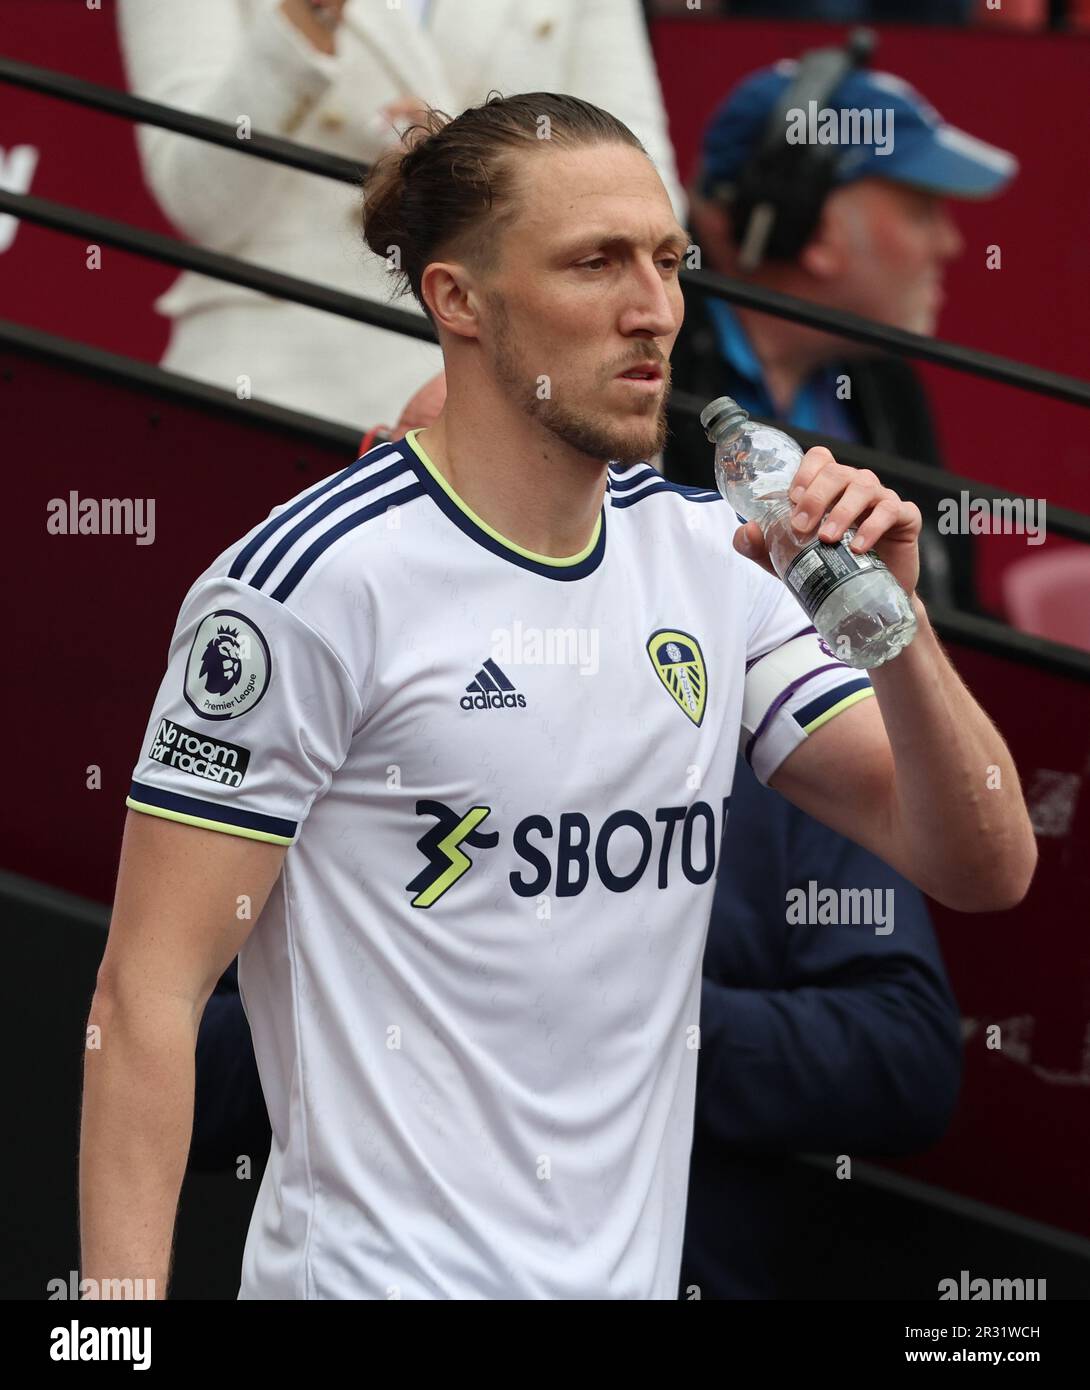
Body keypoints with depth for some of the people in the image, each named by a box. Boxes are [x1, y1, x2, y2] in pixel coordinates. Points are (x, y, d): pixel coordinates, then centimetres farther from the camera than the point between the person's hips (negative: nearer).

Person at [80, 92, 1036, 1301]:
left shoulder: (713, 558, 6)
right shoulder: (314, 580, -12)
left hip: (634, 1264, 6)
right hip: (384, 1269, -6)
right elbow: (148, 986, -13)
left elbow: (982, 869, 5)